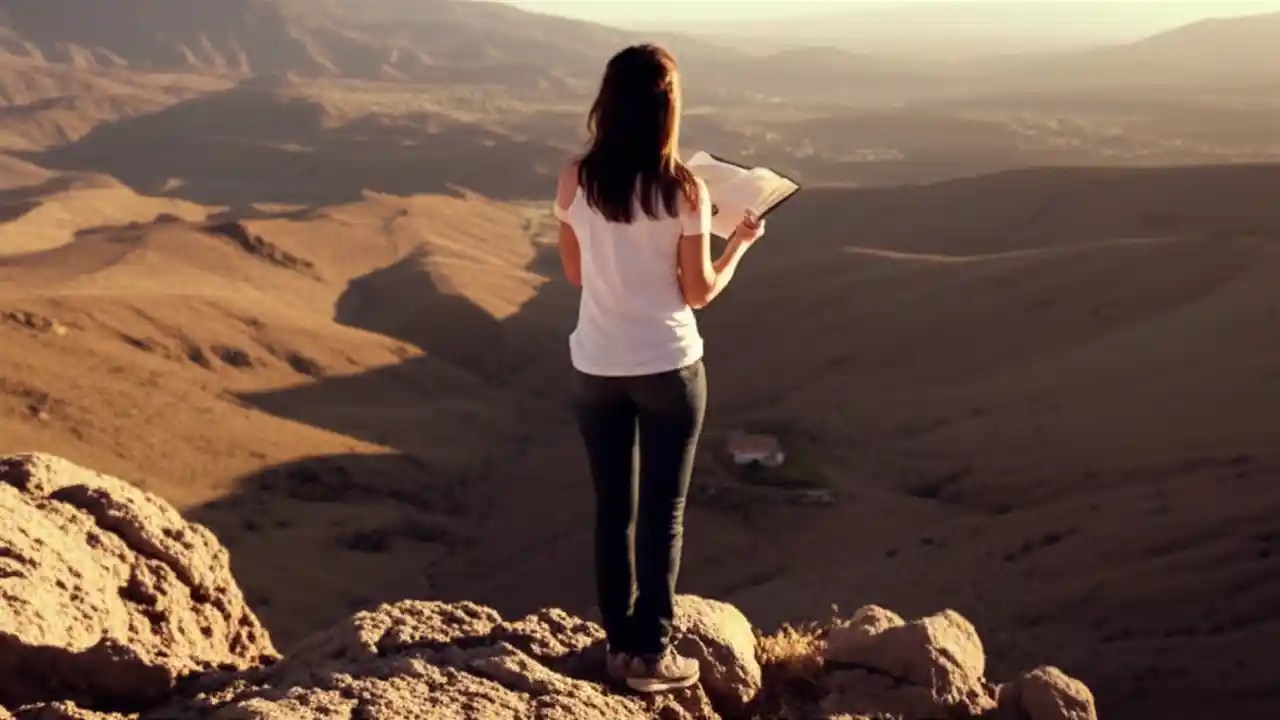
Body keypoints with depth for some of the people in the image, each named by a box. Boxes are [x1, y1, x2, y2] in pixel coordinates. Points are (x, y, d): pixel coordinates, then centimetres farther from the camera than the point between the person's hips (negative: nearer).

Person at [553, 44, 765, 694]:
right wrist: (741, 243, 10)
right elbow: (699, 292, -6)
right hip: (668, 368, -3)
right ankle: (650, 654, 15)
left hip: (596, 368, 3)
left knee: (613, 511, 16)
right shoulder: (684, 190, -14)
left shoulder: (575, 182, -6)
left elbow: (575, 273, 6)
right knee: (662, 514, 9)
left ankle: (619, 644, 24)